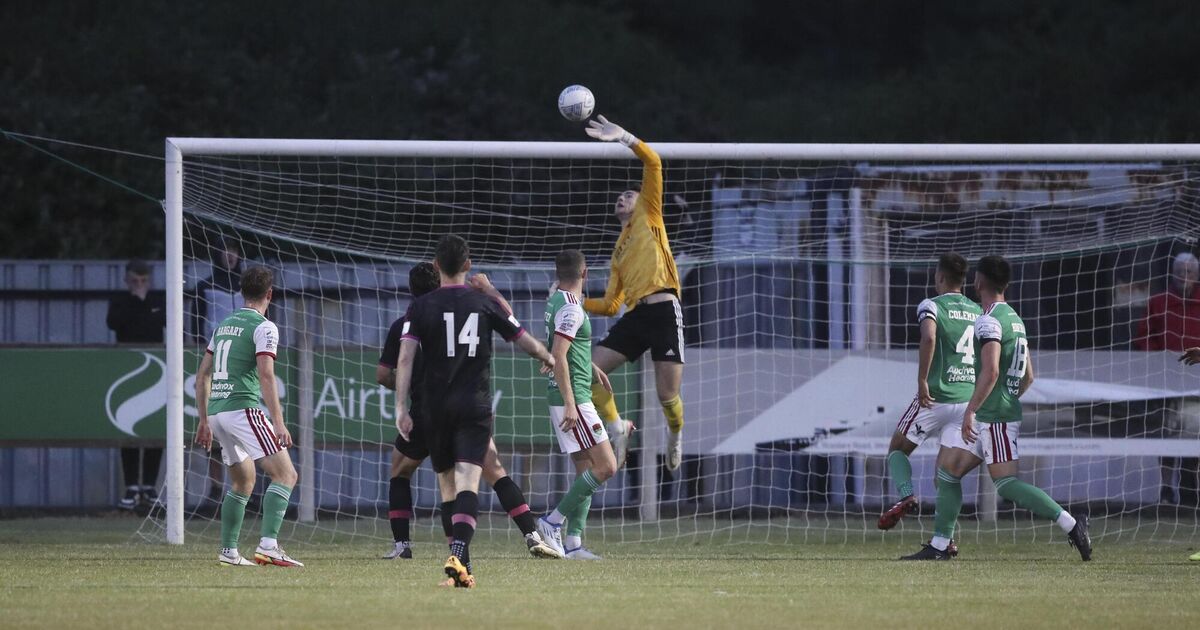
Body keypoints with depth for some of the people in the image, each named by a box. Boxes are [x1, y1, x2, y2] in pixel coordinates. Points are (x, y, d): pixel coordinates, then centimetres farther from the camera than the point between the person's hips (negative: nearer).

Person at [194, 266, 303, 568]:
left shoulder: (224, 325, 19)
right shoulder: (263, 327, -4)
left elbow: (202, 375, 22)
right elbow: (266, 376, -15)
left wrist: (204, 421, 28)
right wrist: (278, 422, -18)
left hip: (216, 411, 8)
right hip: (243, 408, -8)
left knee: (242, 482, 22)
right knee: (285, 475, -11)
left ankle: (228, 551, 18)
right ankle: (268, 545, -26)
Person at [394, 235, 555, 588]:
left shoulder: (422, 307, 1)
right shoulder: (485, 304, 4)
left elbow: (405, 357, -8)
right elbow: (526, 342, 13)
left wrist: (401, 407, -9)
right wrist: (547, 359, 35)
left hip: (436, 409, 1)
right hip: (476, 406, -1)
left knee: (447, 486, 15)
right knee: (467, 484, -12)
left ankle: (460, 564, 20)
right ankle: (458, 557, -32)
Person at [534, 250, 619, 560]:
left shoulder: (556, 301, 14)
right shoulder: (570, 309, -16)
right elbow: (558, 356, -23)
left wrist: (592, 368, 41)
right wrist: (570, 404, -25)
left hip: (572, 399, 10)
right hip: (574, 398, -10)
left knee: (587, 470, 9)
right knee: (606, 467, -10)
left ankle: (573, 543, 4)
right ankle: (553, 522, -10)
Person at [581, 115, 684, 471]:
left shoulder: (648, 214, 15)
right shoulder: (620, 249, 28)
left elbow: (652, 162, 2)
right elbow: (610, 305, 25)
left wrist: (622, 137, -3)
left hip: (663, 311, -6)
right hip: (634, 316, 6)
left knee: (667, 395, -8)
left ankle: (676, 433, 24)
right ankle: (616, 429, 11)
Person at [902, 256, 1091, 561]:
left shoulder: (989, 322, -14)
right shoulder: (1015, 320, 16)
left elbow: (990, 372, -24)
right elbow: (1028, 376, 21)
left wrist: (970, 411, -24)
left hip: (993, 418, -10)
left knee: (1006, 483, -12)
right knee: (948, 470, 11)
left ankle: (1070, 524, -16)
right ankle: (939, 545, 13)